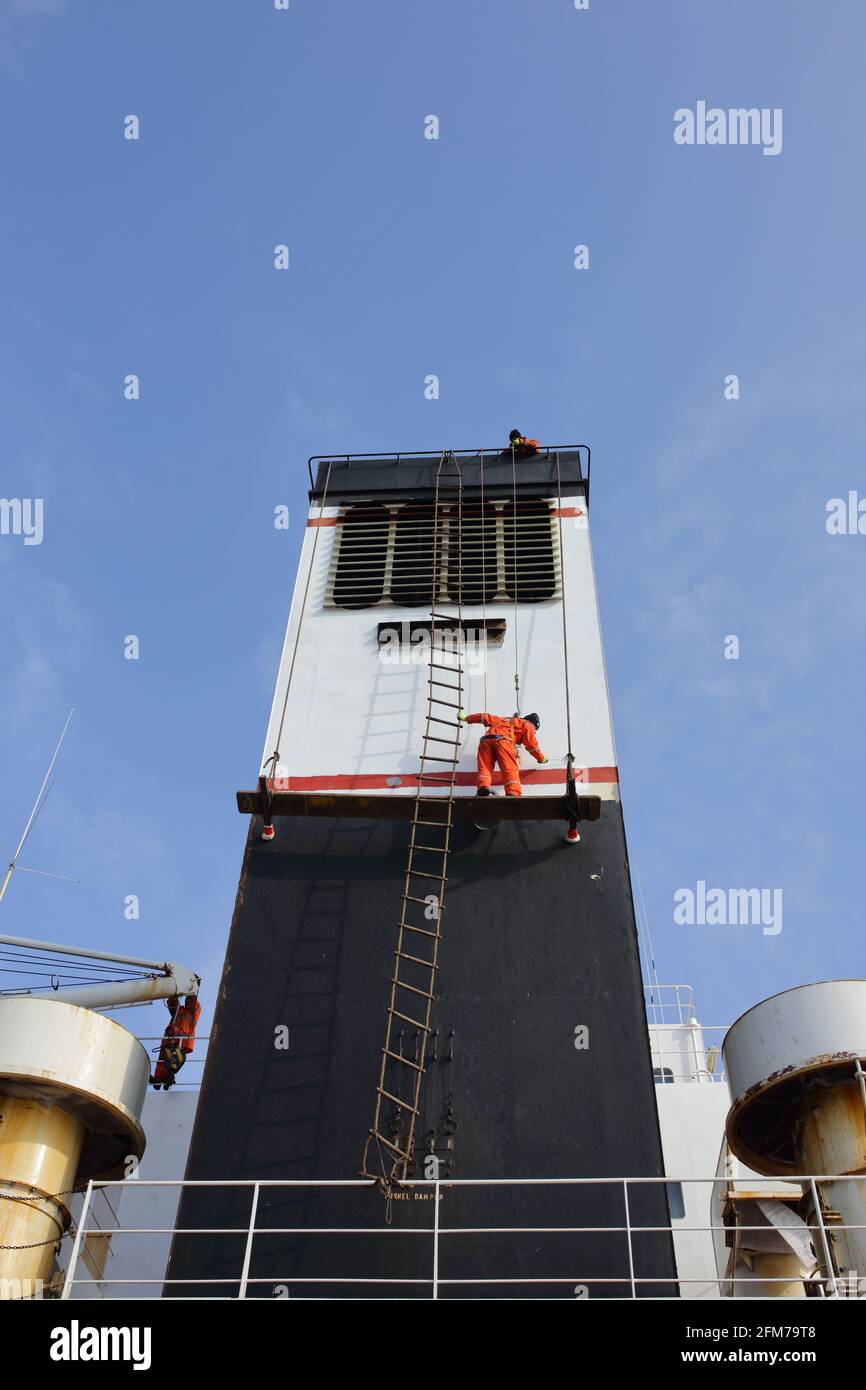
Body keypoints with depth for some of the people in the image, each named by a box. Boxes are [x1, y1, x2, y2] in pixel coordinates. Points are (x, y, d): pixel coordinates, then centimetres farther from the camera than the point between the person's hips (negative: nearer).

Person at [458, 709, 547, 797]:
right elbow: (532, 744, 18)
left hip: (486, 740, 5)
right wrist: (541, 759, 32)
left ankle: (483, 788, -36)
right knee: (511, 770, -13)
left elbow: (486, 717, 42)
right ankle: (513, 794, -36)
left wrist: (466, 718, 50)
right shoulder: (526, 725, 26)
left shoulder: (504, 720, 43)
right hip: (503, 740, -5)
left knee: (484, 768, -8)